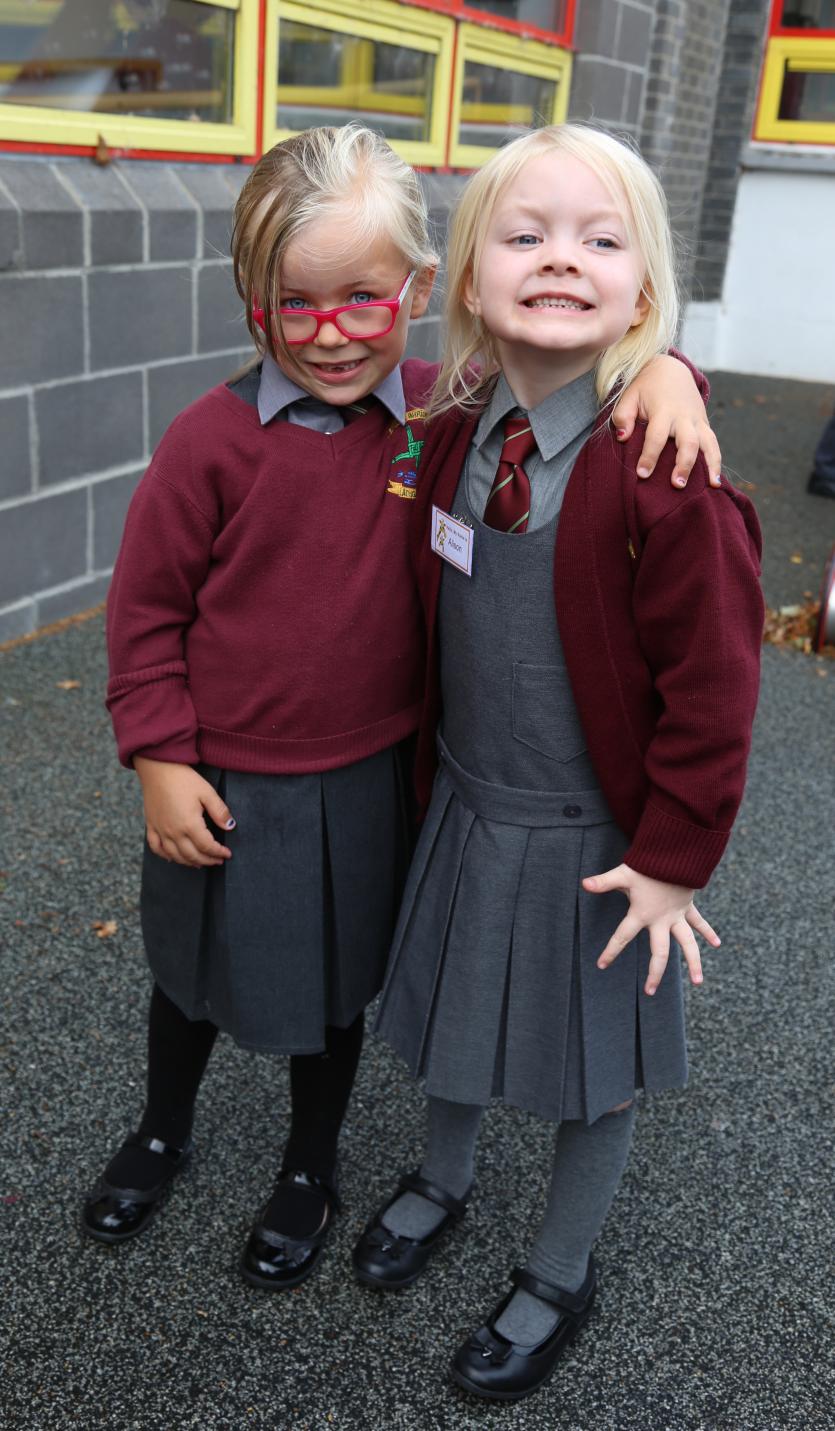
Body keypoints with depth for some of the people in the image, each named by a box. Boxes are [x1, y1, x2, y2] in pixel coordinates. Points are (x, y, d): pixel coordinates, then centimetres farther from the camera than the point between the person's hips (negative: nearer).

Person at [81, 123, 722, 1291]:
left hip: (365, 780, 1)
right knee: (192, 973, 23)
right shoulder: (213, 438, -16)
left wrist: (659, 368, -21)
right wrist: (159, 759, -9)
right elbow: (147, 603, -9)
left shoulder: (447, 411, -10)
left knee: (334, 988, 21)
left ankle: (312, 1170, 49)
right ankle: (163, 1131, 54)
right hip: (221, 783, -1)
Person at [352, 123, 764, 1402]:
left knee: (592, 1065, 15)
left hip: (594, 840, -5)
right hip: (465, 804, 6)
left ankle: (561, 1274, 41)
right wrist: (433, 762, 14)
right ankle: (443, 1179, 54)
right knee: (453, 1008, 25)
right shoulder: (454, 437, -4)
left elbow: (712, 679, -19)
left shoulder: (665, 470, -23)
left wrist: (674, 855, -14)